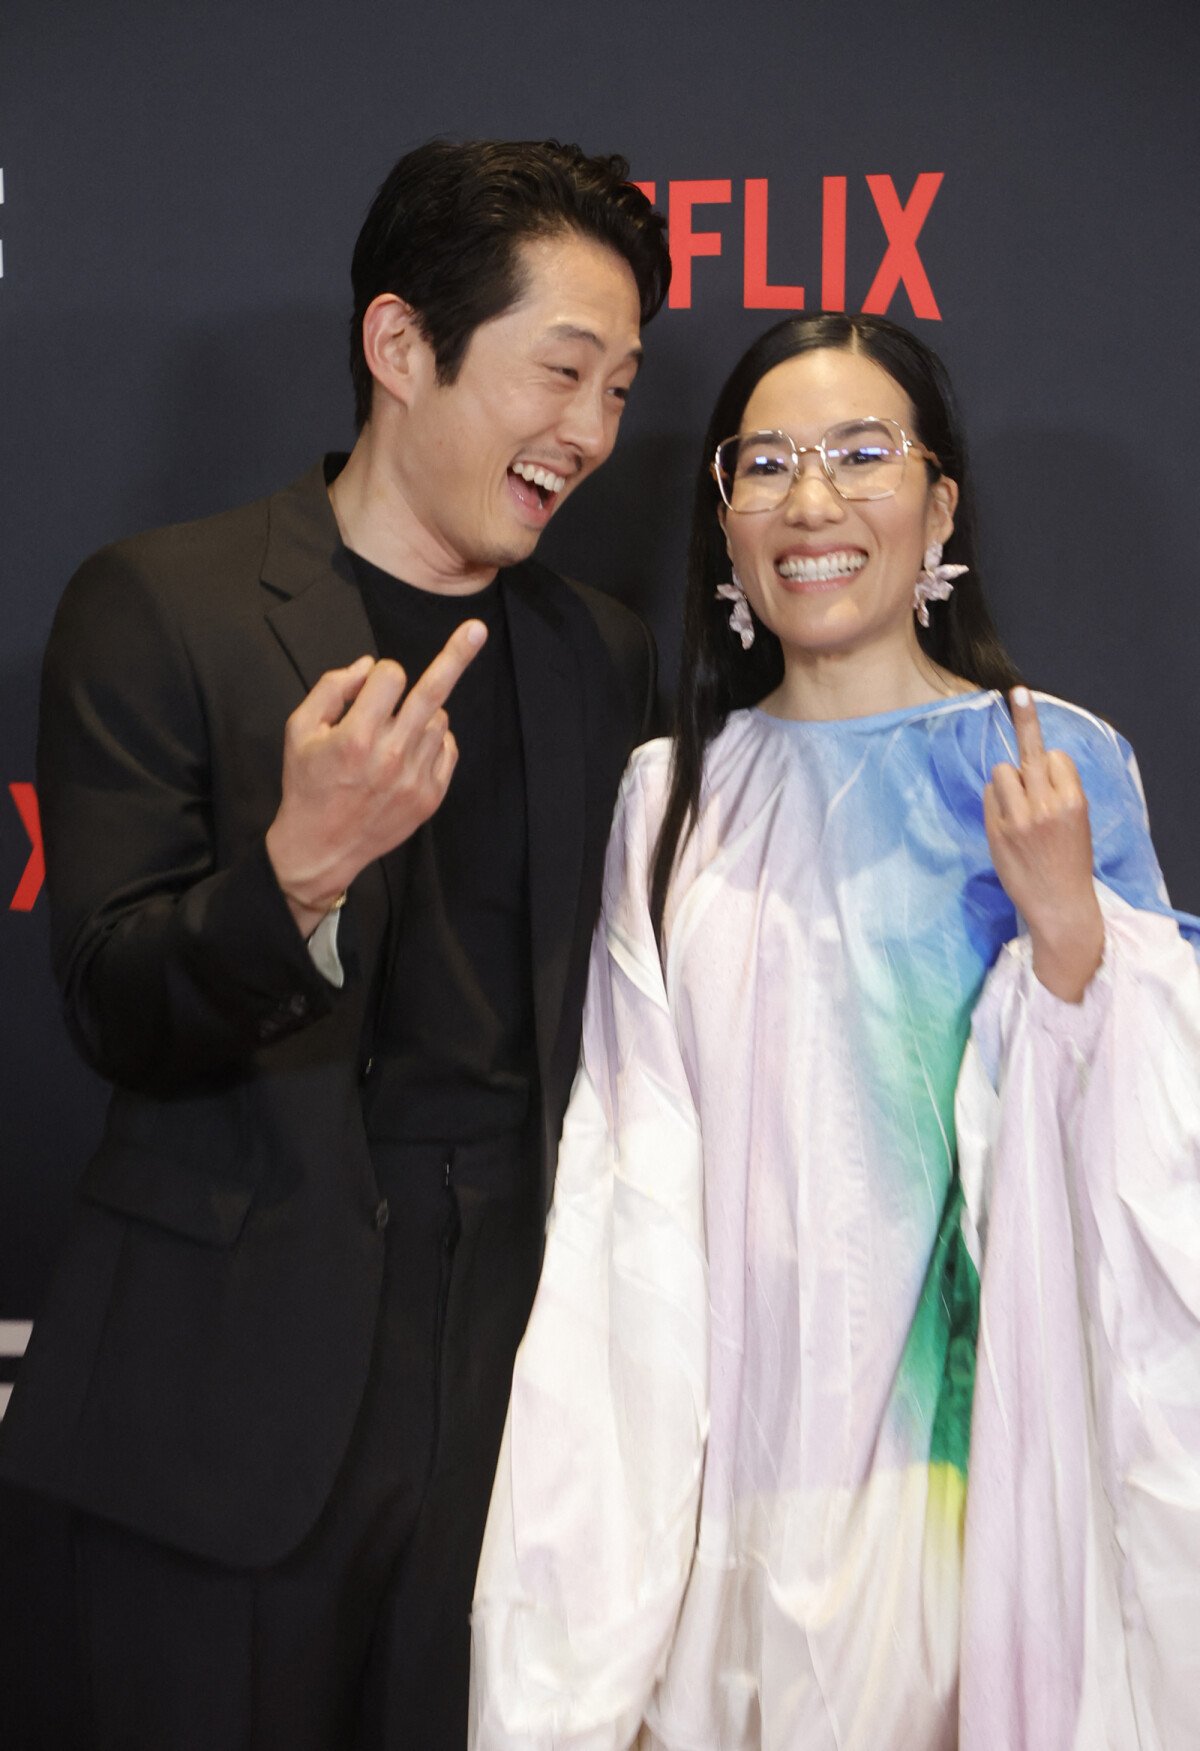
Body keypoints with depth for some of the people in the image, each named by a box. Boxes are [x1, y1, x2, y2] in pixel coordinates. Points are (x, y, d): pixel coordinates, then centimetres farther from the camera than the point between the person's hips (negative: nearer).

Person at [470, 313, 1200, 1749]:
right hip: (735, 1429, 2)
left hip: (975, 1423, -2)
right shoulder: (674, 796, 3)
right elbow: (628, 1153, 6)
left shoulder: (1056, 768, -4)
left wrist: (1070, 922, -18)